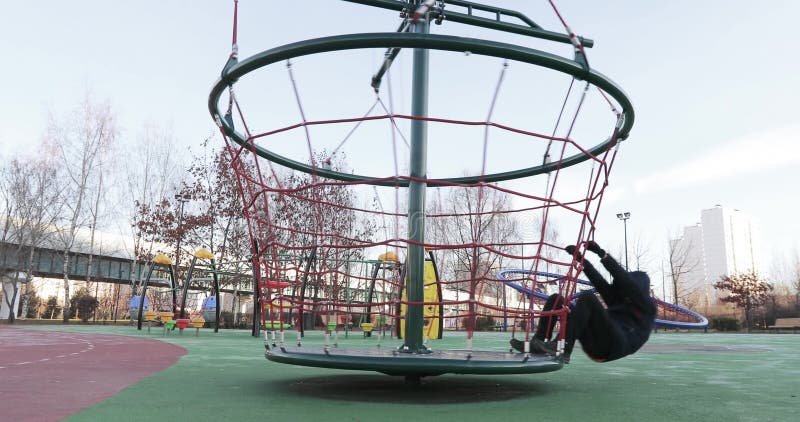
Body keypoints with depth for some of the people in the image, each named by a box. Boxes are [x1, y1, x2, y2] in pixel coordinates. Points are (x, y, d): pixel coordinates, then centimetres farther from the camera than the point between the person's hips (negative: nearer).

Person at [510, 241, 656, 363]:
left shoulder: (648, 307, 13)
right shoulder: (617, 302, 31)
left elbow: (625, 280, -1)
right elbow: (601, 283, 20)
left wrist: (601, 253, -8)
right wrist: (580, 258, 11)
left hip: (614, 346, -7)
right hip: (594, 346, 7)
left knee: (587, 299, -29)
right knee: (556, 299, -1)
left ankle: (564, 349, -36)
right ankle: (537, 344, -16)